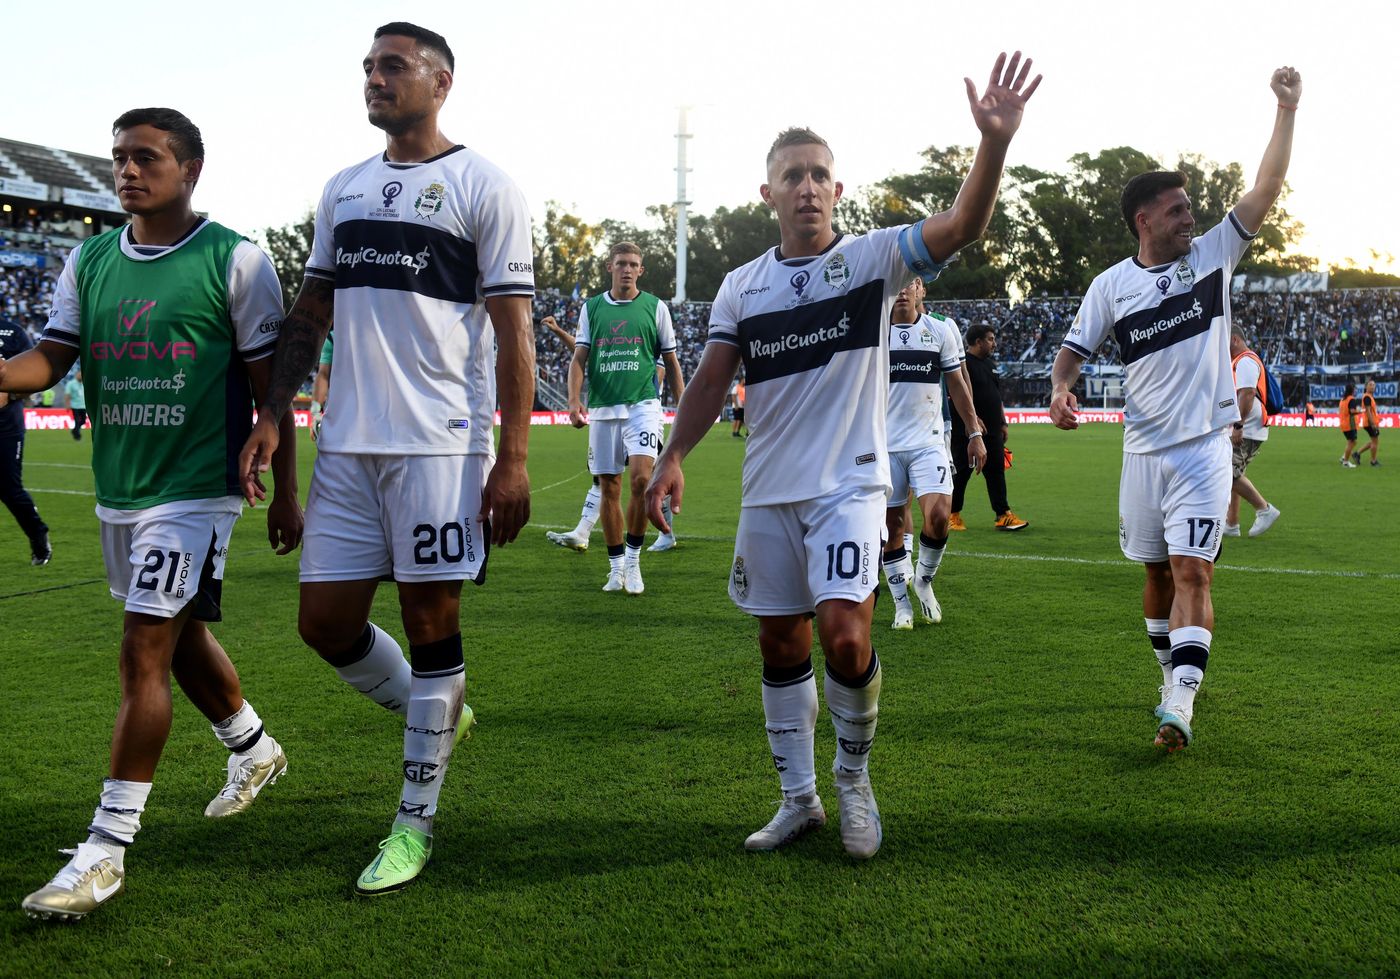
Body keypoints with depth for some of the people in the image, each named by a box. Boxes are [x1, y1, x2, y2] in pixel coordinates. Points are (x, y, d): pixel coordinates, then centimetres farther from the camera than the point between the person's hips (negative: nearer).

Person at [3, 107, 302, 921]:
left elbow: (269, 383, -6)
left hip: (195, 488, -6)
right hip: (118, 488, 7)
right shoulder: (89, 260, 8)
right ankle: (255, 748, 44)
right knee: (179, 636, 19)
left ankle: (108, 848, -3)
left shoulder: (236, 260, -8)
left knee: (147, 653, -10)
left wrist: (285, 493, -5)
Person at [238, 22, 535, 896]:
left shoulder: (484, 188, -1)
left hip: (440, 442, -6)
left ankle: (416, 823, 13)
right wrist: (271, 417, 7)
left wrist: (513, 456, -12)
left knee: (432, 622, 0)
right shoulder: (343, 190, 16)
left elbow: (514, 332, -6)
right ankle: (432, 713, 33)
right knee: (326, 620, 5)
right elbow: (311, 314, 19)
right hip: (348, 442, 6)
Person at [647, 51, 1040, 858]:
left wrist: (995, 143, -33)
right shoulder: (742, 287, 8)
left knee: (844, 631, -18)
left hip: (849, 483, -4)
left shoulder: (874, 259, -2)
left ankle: (855, 778, 9)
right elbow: (713, 380, 7)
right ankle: (799, 800, 24)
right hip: (769, 490, 4)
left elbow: (961, 226, -17)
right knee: (781, 643, 9)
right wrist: (673, 457, -6)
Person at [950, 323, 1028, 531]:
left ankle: (1003, 515, 6)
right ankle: (953, 515, 11)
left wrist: (1003, 423, 20)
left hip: (992, 430, 8)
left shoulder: (989, 364, 18)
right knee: (961, 473, 1)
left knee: (996, 471, 5)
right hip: (967, 430, -8)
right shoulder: (963, 363, -10)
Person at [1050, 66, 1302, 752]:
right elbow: (1075, 348, 6)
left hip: (1204, 446, -2)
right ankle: (1171, 675, 31)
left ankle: (1180, 706, -18)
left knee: (1192, 571, -13)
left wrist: (1286, 110, -7)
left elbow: (1265, 190, -1)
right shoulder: (1111, 285, 3)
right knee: (1158, 571, 13)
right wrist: (1060, 388, -15)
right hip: (1144, 449, 2)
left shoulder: (1212, 255, 3)